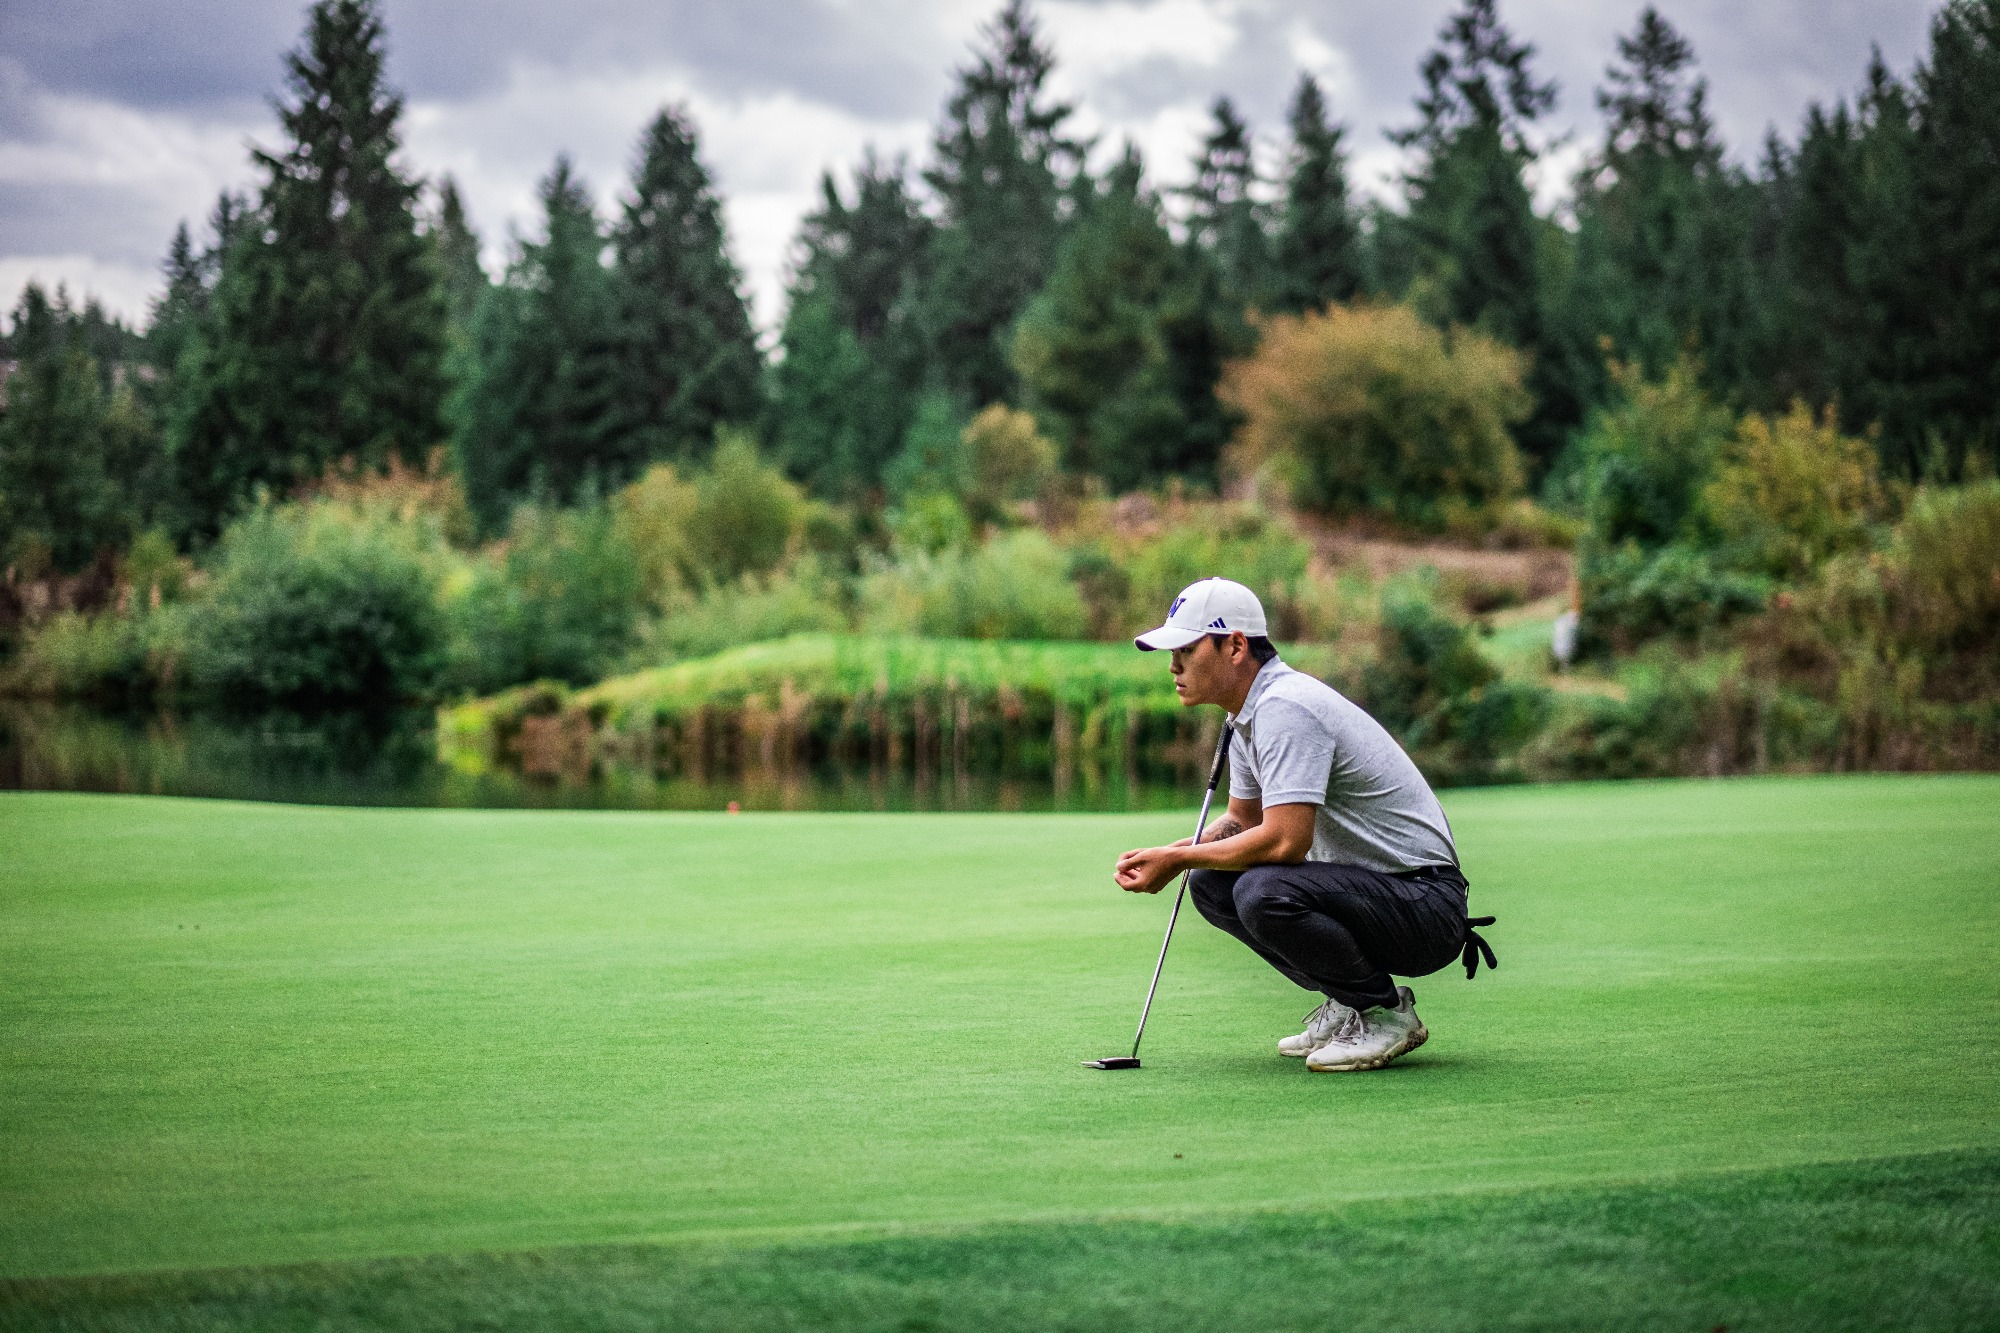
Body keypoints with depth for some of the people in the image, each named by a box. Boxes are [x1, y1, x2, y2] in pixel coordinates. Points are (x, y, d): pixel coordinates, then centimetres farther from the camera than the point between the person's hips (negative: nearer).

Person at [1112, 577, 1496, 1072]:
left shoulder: (1284, 707, -21)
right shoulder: (1247, 717, 11)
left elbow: (1285, 840, -28)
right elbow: (1243, 819, 23)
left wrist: (1177, 859, -17)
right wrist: (1164, 855, 5)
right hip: (1368, 885, 10)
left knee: (1264, 892, -31)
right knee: (1212, 882, 7)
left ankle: (1386, 1012, -9)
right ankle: (1348, 1003, 12)